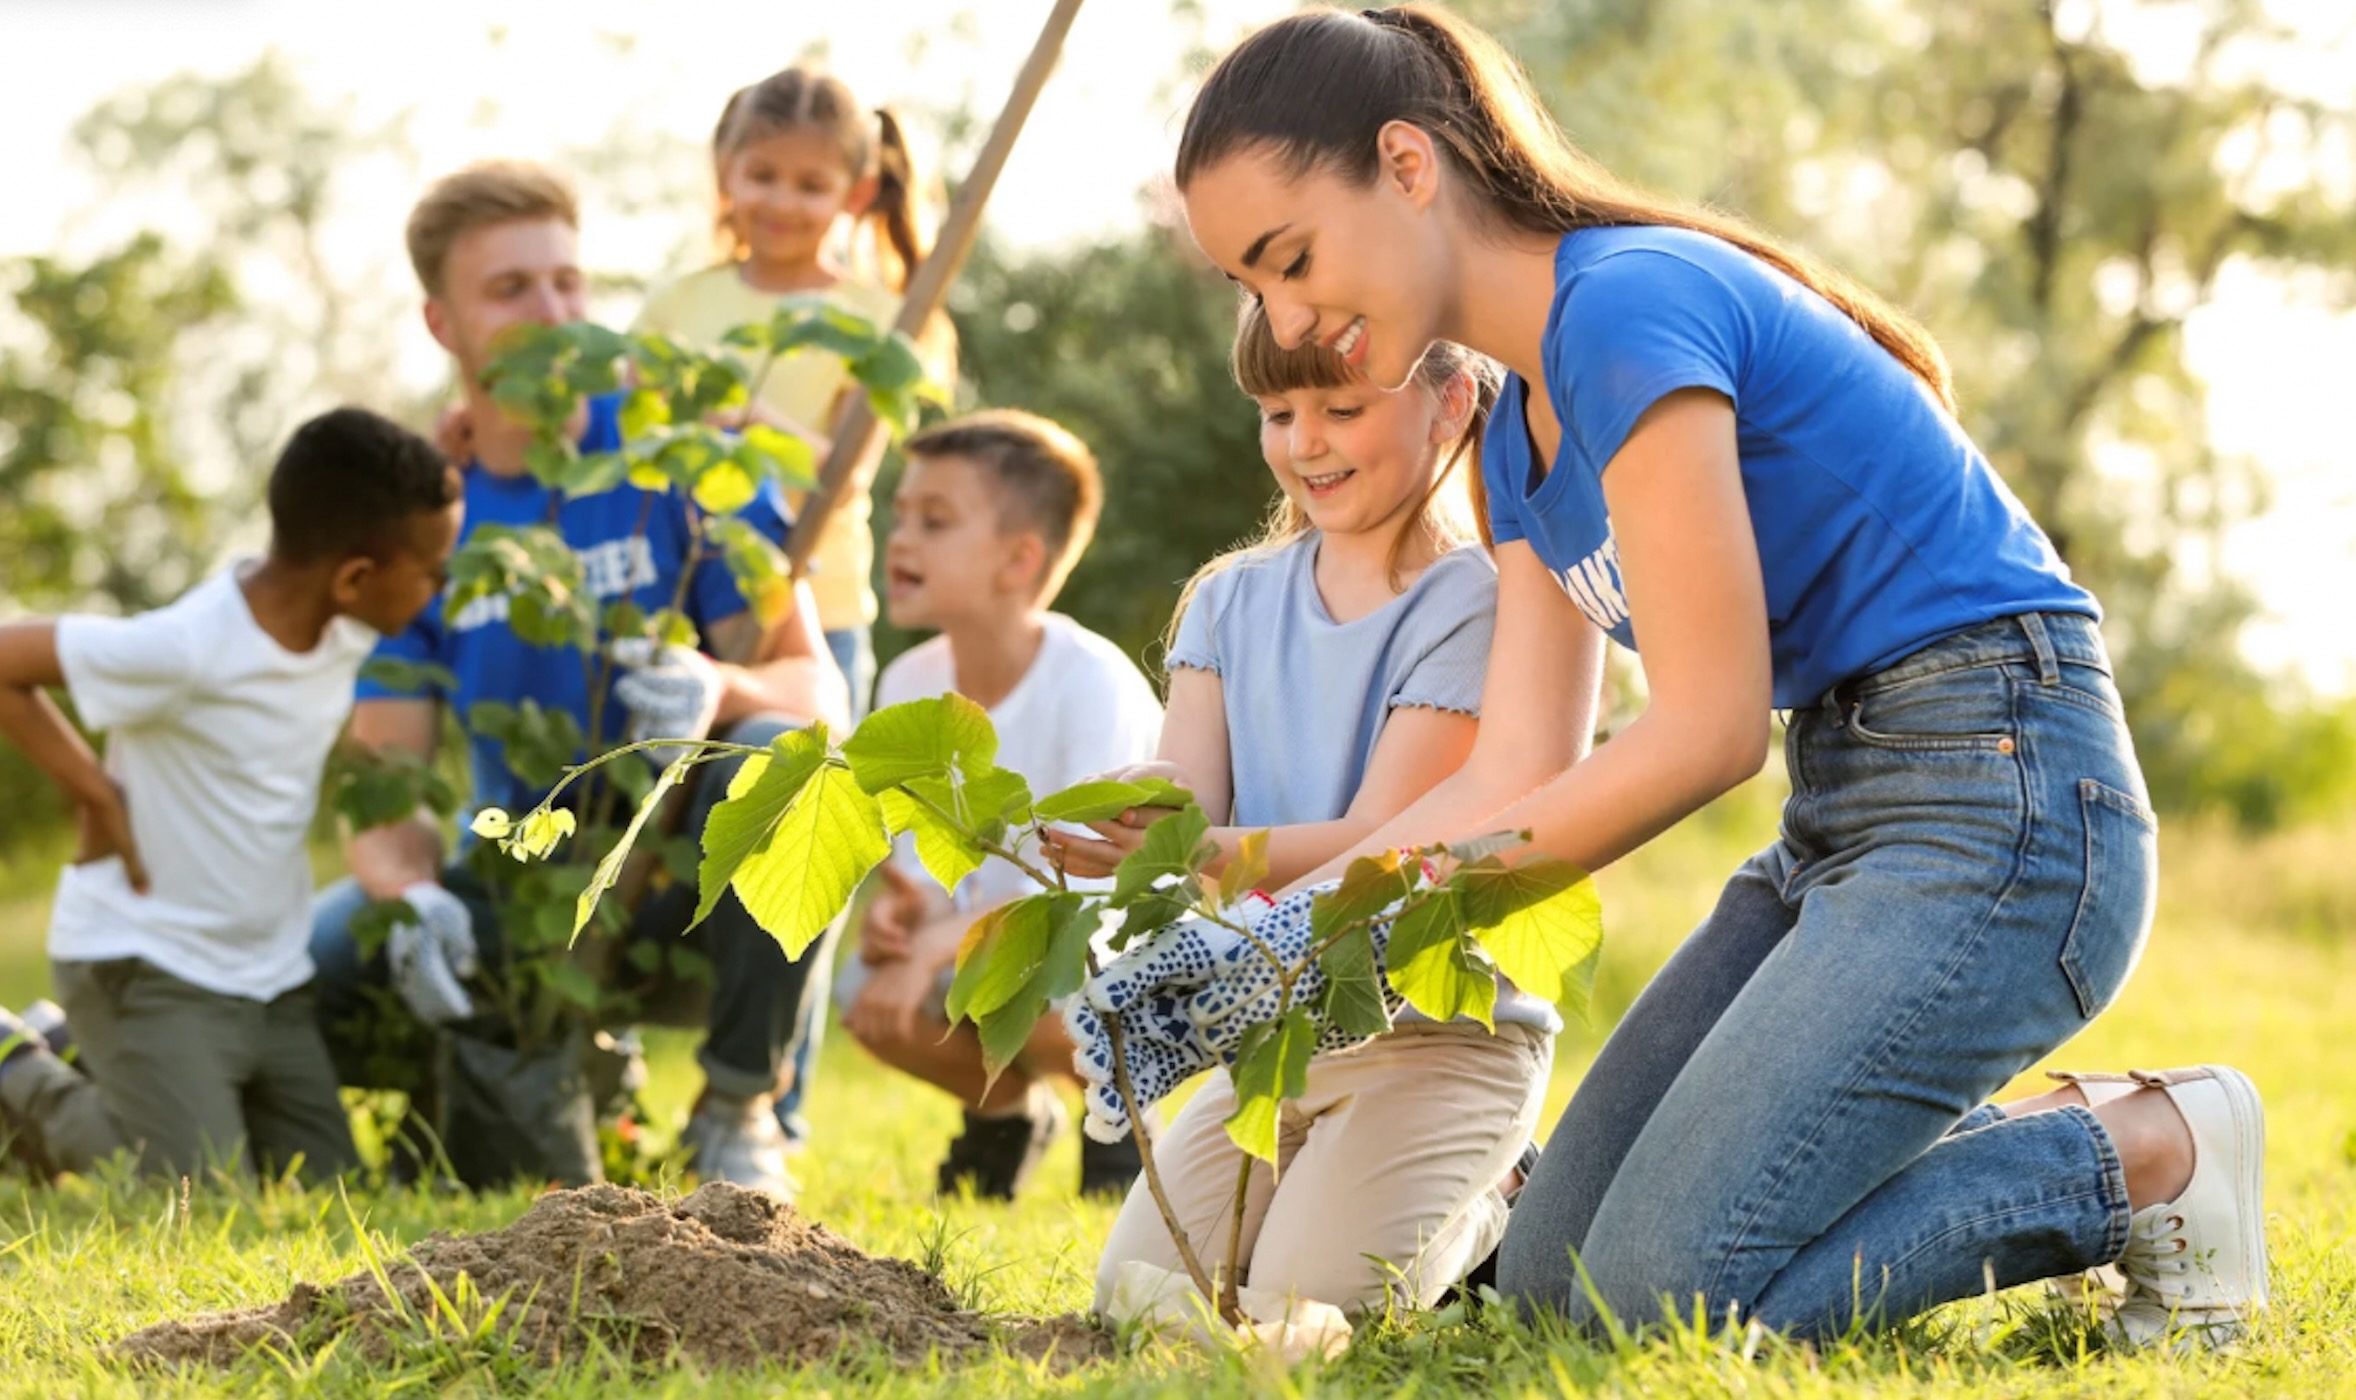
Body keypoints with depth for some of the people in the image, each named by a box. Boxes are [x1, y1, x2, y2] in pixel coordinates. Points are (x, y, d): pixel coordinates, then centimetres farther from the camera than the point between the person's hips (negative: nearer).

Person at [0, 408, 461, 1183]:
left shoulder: (347, 625, -5)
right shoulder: (185, 649, -27)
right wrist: (97, 793, -18)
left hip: (270, 974, 7)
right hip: (146, 971, -7)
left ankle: (92, 1061, 24)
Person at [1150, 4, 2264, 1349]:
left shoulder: (1627, 303, -17)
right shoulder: (1525, 433, 14)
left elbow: (1708, 730, -19)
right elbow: (1521, 769, 8)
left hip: (2002, 799, -10)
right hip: (1841, 824, 10)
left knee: (1667, 1296, -16)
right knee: (1551, 1283, 6)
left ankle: (2142, 1155, -1)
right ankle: (2023, 1143, 15)